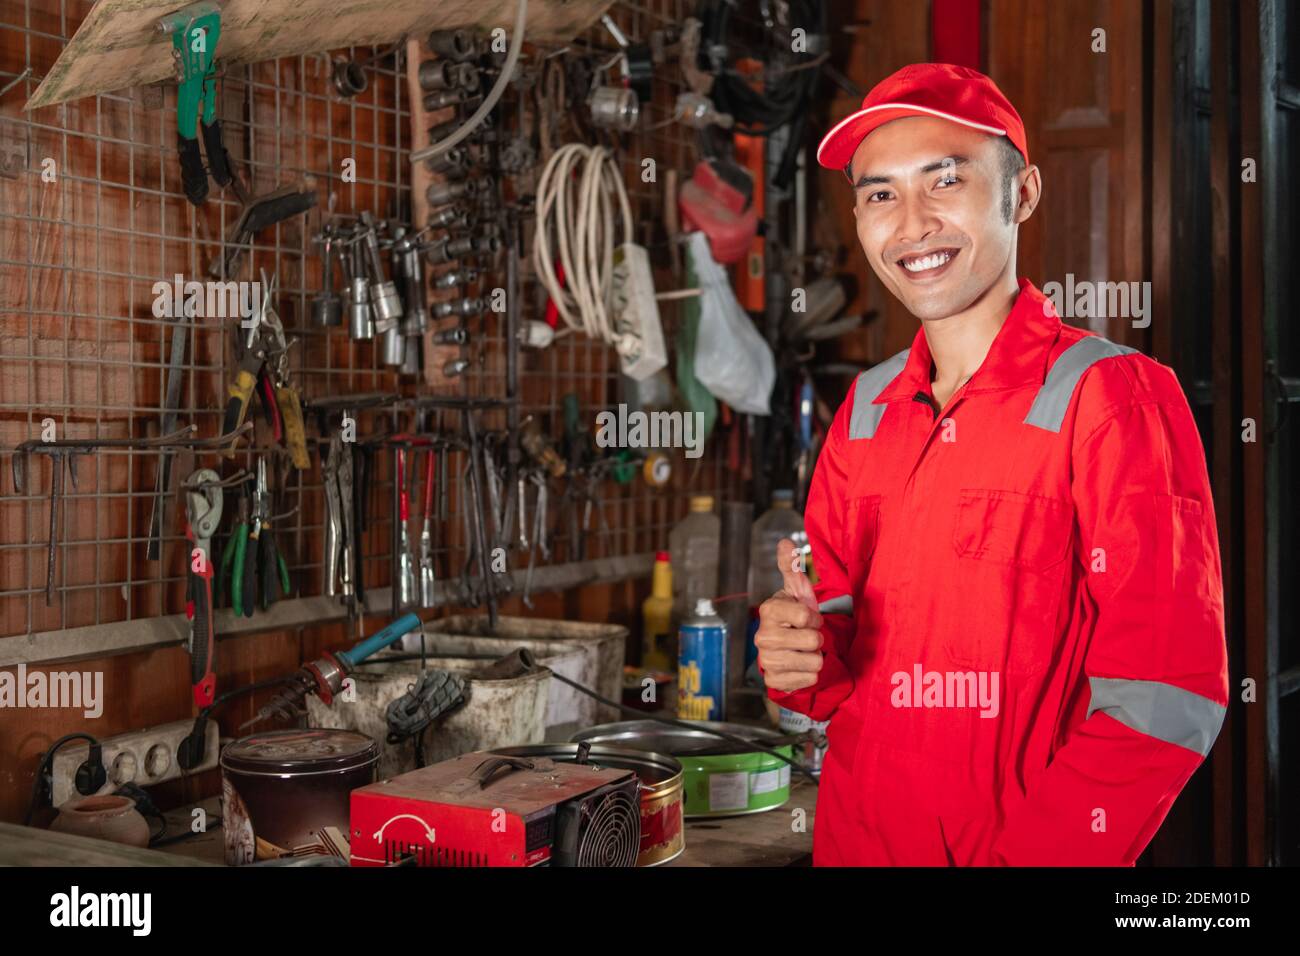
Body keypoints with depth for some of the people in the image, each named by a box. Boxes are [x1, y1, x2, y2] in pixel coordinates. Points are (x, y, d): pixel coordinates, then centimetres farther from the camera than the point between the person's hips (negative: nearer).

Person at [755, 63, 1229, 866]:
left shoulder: (1113, 395, -14)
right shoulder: (867, 407, 2)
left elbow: (1164, 699, -18)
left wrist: (1018, 854, -20)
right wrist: (802, 653, -12)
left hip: (1035, 845, -5)